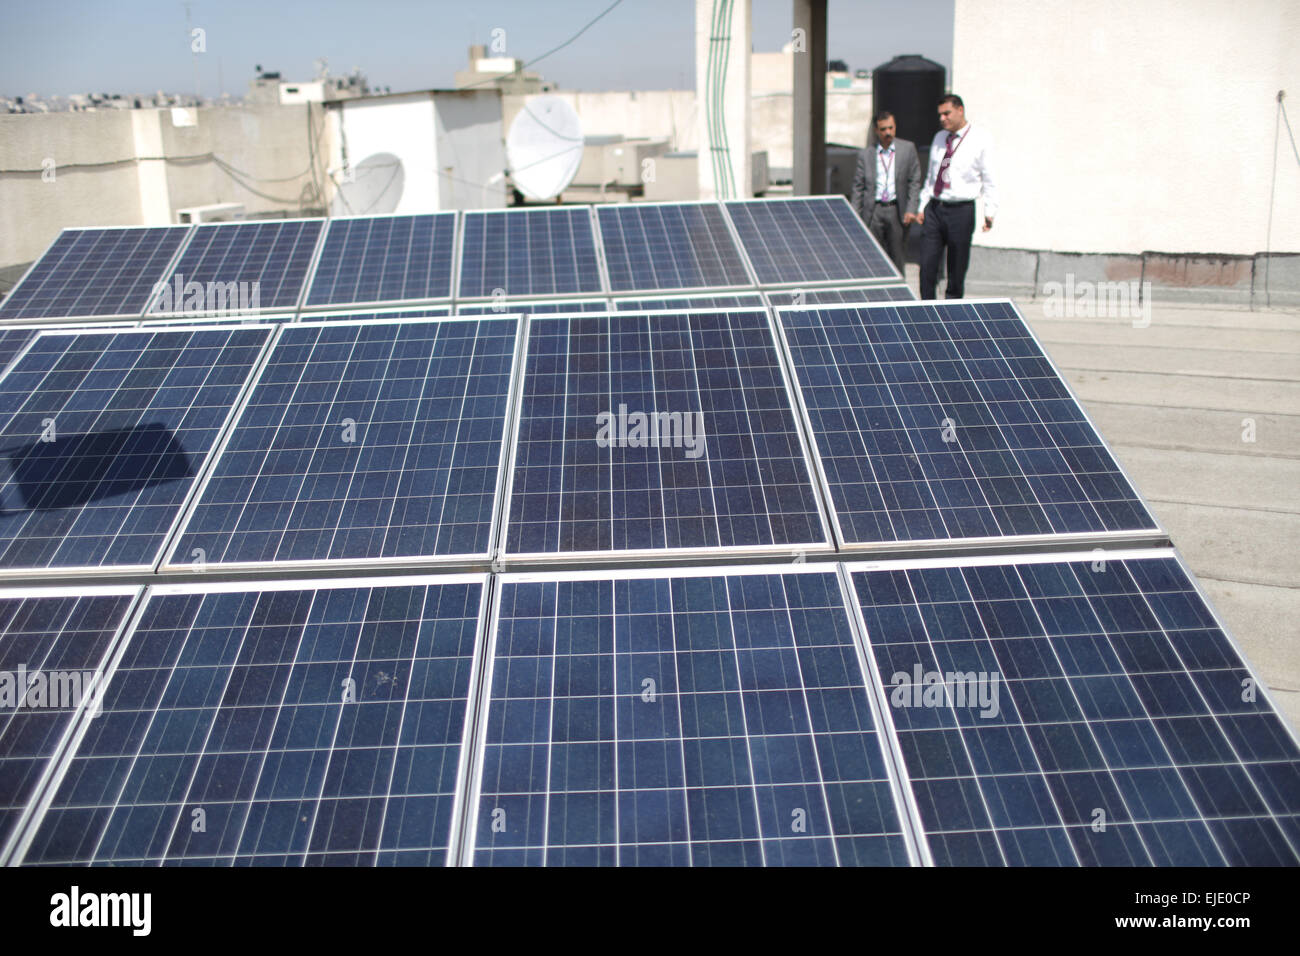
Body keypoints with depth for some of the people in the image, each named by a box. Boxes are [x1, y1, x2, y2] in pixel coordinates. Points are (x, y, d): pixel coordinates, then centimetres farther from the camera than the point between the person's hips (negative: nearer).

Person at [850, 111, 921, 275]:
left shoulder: (908, 149, 5)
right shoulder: (865, 155, 6)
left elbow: (915, 181, 4)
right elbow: (858, 187, 7)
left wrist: (911, 209, -6)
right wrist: (855, 218, 1)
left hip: (897, 211, 0)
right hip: (873, 211, 0)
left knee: (896, 257, 5)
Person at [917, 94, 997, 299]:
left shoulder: (981, 139, -2)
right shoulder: (939, 138, 14)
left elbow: (989, 178, -3)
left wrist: (990, 212, -11)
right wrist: (923, 206, 14)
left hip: (961, 211, -4)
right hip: (934, 208, 5)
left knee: (956, 271, 3)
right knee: (927, 265, 0)